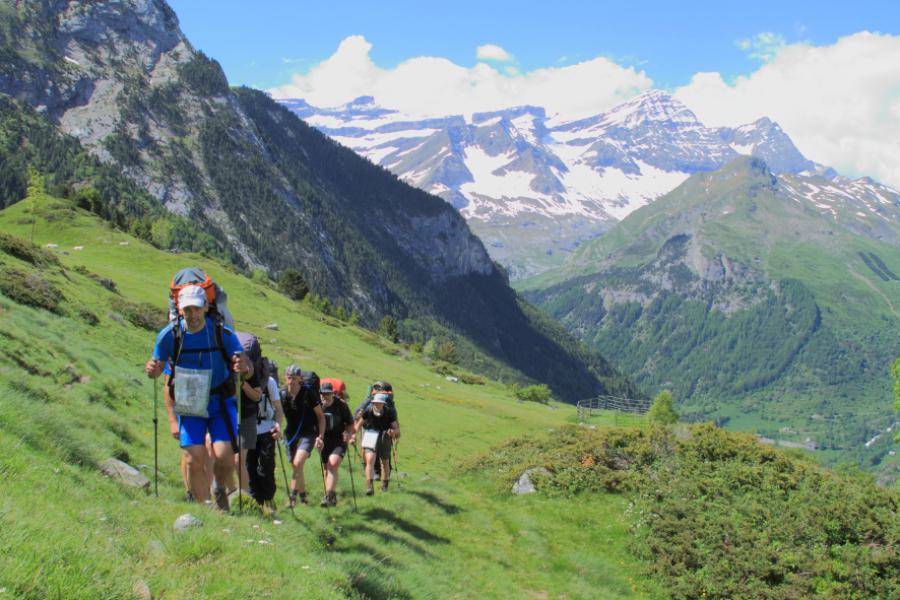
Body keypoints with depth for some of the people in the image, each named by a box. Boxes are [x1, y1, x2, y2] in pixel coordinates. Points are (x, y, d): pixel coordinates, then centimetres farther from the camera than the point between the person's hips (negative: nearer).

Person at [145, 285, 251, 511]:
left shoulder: (223, 334, -13)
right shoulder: (169, 335, -9)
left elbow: (248, 369, -9)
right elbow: (156, 367, 2)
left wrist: (243, 367, -33)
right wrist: (151, 369, -22)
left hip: (220, 402, -1)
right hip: (189, 404, 1)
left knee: (224, 456, -14)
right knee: (195, 460, -8)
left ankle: (220, 489, 19)